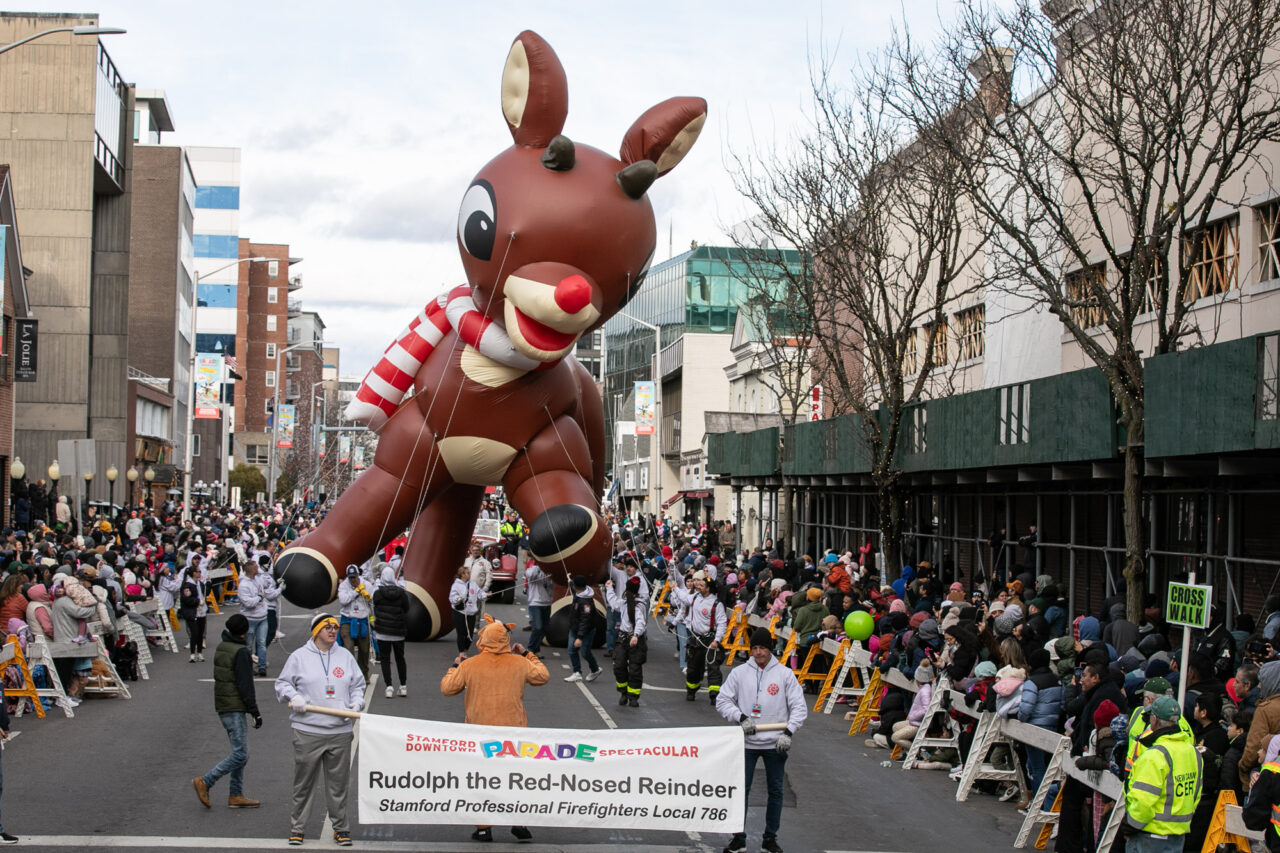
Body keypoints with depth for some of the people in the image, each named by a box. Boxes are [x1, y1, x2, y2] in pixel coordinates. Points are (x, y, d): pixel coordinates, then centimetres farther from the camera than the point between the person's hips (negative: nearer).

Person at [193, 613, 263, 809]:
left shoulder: (220, 648, 12)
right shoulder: (241, 651, -15)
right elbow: (245, 685, -18)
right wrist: (255, 712, -14)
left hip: (222, 706, 10)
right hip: (235, 709, -10)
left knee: (239, 752, 14)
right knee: (240, 754, -8)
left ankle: (236, 796, 14)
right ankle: (205, 782, -9)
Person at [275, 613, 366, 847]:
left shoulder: (346, 656, 11)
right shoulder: (299, 657, 3)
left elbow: (358, 685, 17)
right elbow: (282, 683, 8)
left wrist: (356, 704, 0)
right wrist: (293, 697, -10)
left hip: (340, 732, 2)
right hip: (307, 732, -2)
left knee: (339, 783, 7)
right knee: (303, 783, 3)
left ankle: (340, 828, 18)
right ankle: (296, 827, 14)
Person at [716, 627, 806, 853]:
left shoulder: (785, 674, 0)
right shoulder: (739, 673, 2)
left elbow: (799, 707, 1)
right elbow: (722, 700, 4)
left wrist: (788, 732, -10)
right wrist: (741, 718, -11)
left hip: (775, 743, 0)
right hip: (746, 742, 0)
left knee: (776, 791, 7)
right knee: (741, 790, 1)